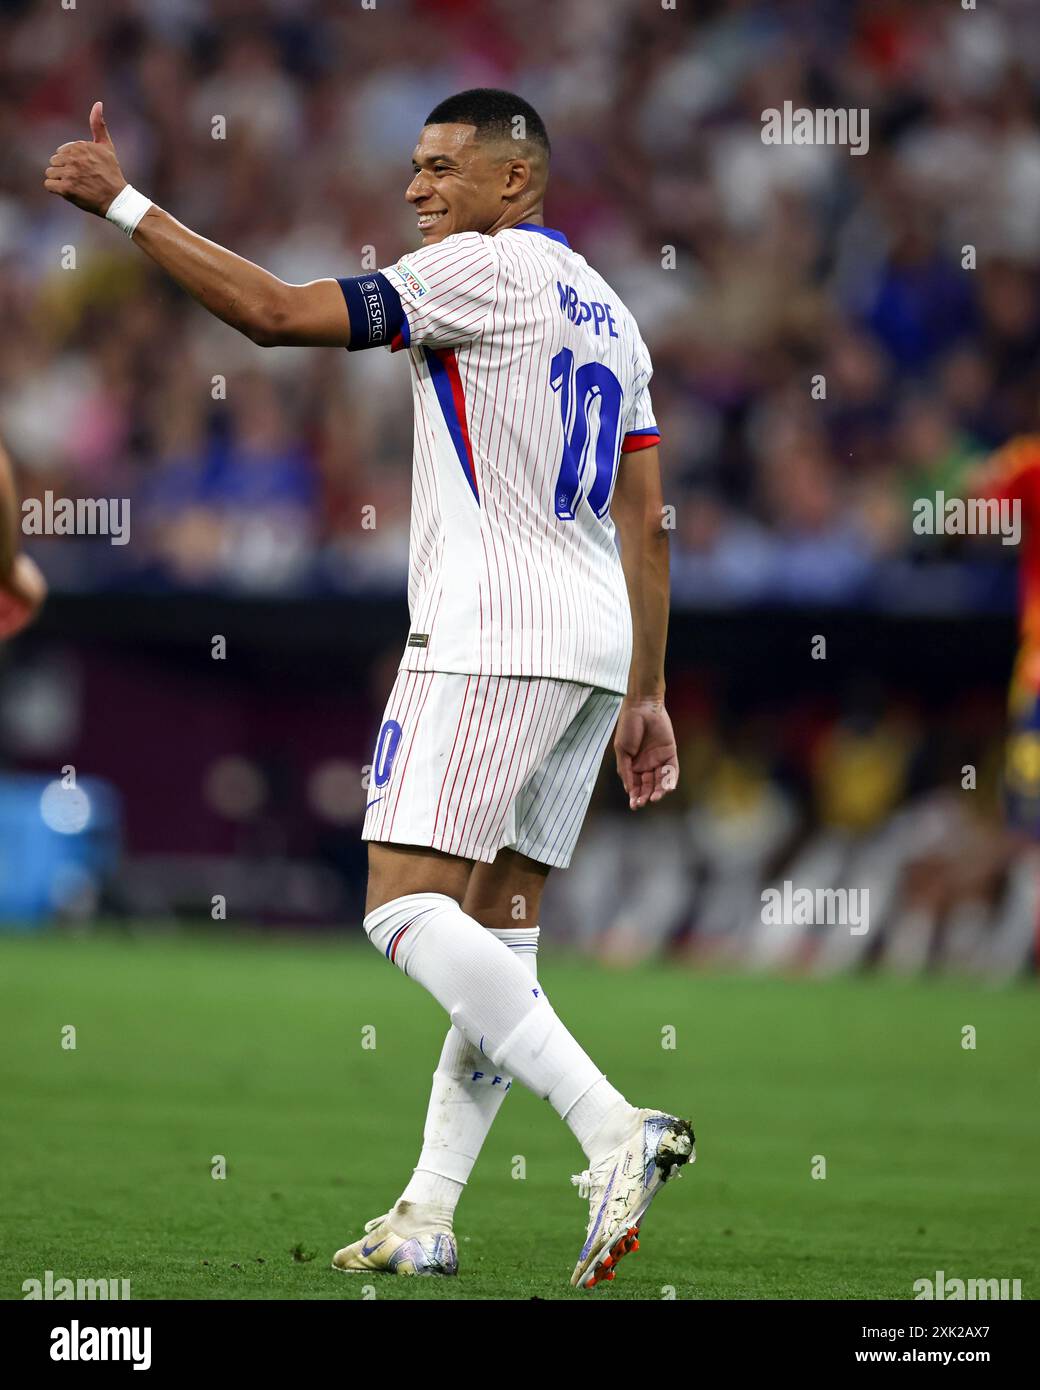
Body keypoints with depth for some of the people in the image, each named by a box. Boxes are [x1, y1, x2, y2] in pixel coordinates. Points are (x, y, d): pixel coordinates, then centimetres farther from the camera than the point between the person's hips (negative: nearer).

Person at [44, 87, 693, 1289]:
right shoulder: (606, 311, 20)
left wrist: (123, 206, -10)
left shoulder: (486, 269, -7)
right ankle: (427, 1217, 9)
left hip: (490, 634, -9)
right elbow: (645, 524, 19)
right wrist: (644, 695, 22)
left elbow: (276, 314, -14)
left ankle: (612, 1127, -26)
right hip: (593, 645, 9)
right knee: (496, 927, 9)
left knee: (404, 904, -13)